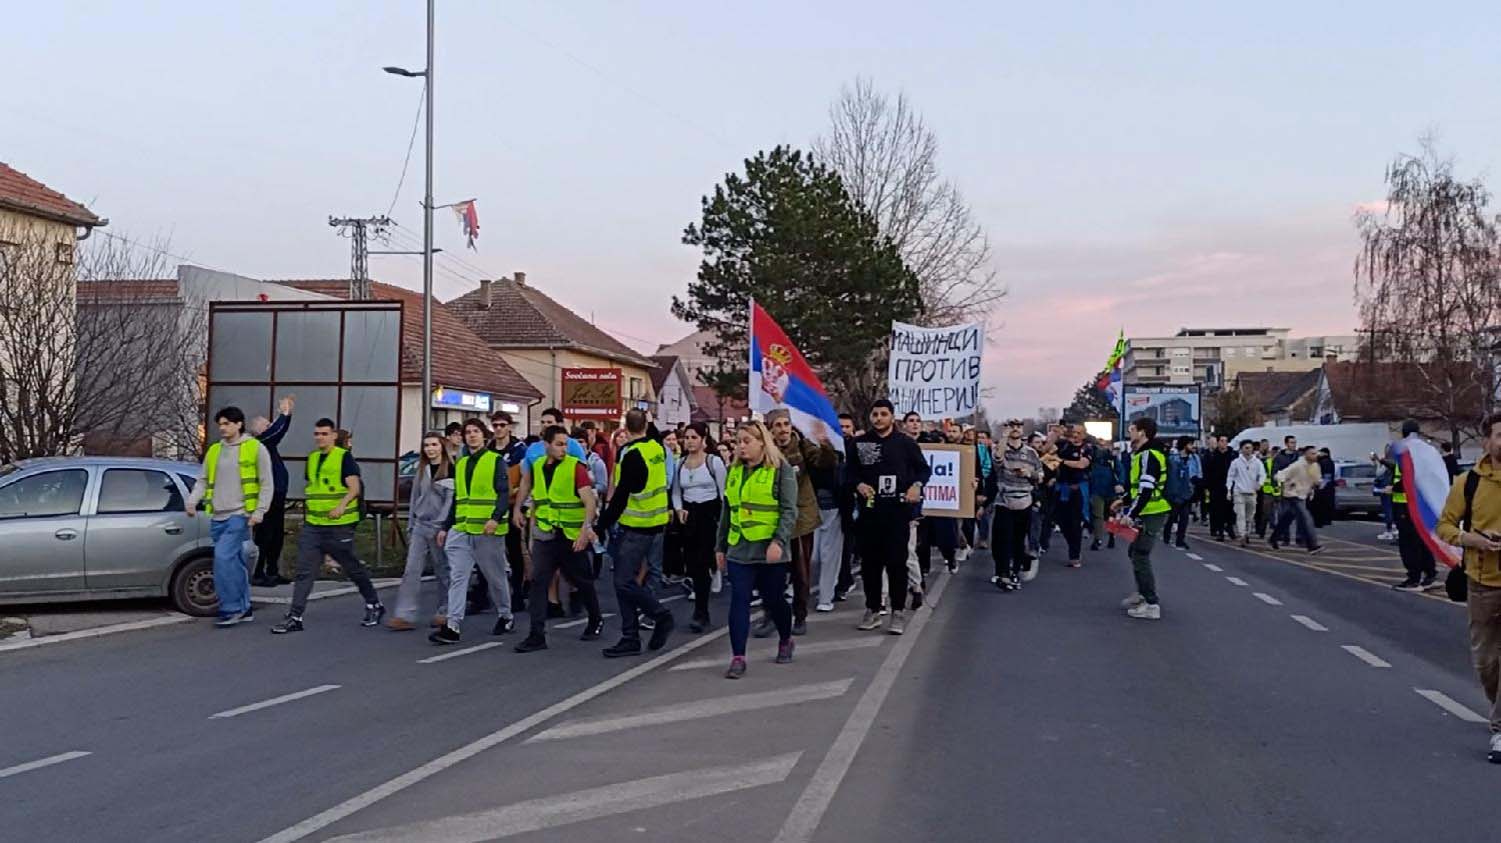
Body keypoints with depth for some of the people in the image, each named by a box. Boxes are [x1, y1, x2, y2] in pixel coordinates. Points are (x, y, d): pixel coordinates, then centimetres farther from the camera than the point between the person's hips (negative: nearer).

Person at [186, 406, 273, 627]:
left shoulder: (256, 448, -1)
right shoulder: (214, 450, 15)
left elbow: (266, 483, -2)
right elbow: (203, 480, 18)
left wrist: (260, 511, -10)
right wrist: (193, 501, 1)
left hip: (239, 515, -6)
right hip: (218, 516, 6)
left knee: (224, 557, -17)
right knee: (234, 562, 10)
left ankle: (231, 609, -11)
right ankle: (244, 609, 18)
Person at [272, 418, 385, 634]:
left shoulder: (344, 457, -8)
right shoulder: (312, 458, 12)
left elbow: (355, 487, -18)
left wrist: (342, 504, -34)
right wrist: (310, 503, 16)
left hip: (339, 526, -6)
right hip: (312, 526, 6)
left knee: (353, 569, 8)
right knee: (304, 571, -2)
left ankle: (374, 606, 26)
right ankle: (295, 617, -1)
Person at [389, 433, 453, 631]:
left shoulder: (450, 470, -5)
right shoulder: (421, 471, 14)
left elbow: (452, 500, -10)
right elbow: (414, 500, 19)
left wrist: (445, 527, -16)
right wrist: (410, 527, 17)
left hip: (439, 527, -5)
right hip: (420, 526, 5)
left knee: (443, 572, 5)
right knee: (411, 571, -4)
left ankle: (444, 613, 17)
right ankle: (405, 615, -7)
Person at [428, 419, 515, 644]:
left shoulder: (496, 460, -2)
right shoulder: (460, 464, 15)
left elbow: (504, 493, -10)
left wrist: (496, 518, -24)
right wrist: (446, 526, 17)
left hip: (487, 531, -5)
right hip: (461, 530, 5)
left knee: (495, 577, 9)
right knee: (457, 577, -4)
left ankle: (505, 616, 28)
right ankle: (453, 627, -7)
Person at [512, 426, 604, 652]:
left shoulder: (576, 467, -10)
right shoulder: (537, 466, 5)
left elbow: (590, 502, -17)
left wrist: (586, 529, -29)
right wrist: (533, 530, 15)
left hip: (572, 536, -3)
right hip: (545, 535, 4)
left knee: (582, 582, 12)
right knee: (538, 582, -8)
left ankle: (596, 621, 35)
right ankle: (537, 635, -6)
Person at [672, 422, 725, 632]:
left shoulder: (714, 461, -6)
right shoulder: (680, 463, 9)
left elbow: (724, 492, -6)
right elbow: (676, 492, 16)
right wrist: (679, 509, -3)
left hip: (710, 514, -5)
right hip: (689, 515, 5)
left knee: (702, 564, -11)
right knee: (692, 565, 7)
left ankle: (700, 613, -6)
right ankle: (702, 612, 20)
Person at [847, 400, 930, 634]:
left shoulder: (906, 443, 2)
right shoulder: (858, 443, 5)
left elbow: (924, 469, 9)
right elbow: (849, 472, 10)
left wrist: (917, 485, -10)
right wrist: (858, 484, -10)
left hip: (897, 511, -2)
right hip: (869, 510, 2)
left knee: (897, 561, -2)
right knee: (870, 561, 7)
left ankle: (898, 611, 7)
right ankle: (872, 609, 18)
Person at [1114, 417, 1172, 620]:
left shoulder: (1148, 455, -18)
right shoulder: (1142, 454, 15)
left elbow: (1147, 490, -26)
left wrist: (1131, 515, -26)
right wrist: (1124, 501, 20)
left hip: (1153, 513, -11)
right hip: (1148, 512, 11)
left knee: (1140, 556, -9)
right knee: (1136, 551, 21)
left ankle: (1151, 605, -7)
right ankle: (1142, 593, 34)